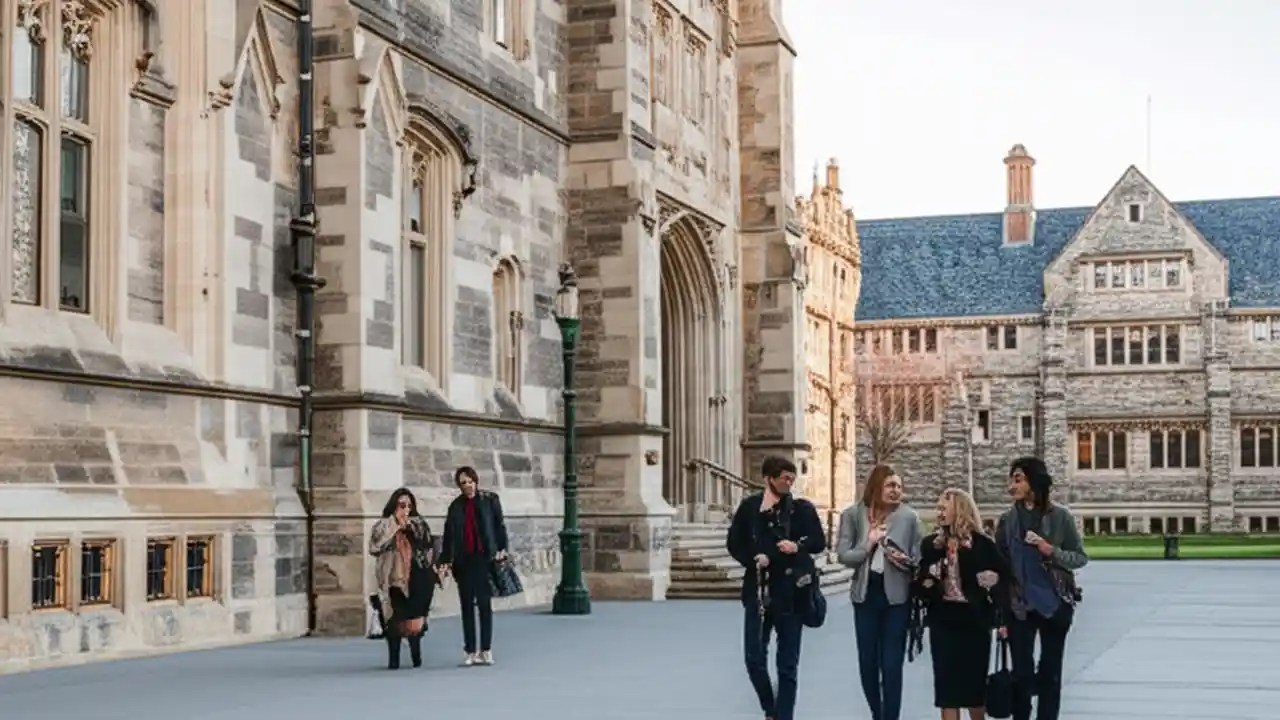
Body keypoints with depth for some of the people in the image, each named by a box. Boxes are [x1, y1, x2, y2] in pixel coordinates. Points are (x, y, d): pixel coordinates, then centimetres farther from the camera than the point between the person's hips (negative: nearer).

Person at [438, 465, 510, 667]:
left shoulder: (490, 499, 3)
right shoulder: (456, 506, 10)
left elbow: (499, 525, 2)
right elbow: (448, 535, 11)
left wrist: (502, 549, -8)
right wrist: (445, 561, 7)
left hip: (485, 558, -3)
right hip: (464, 561, 3)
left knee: (484, 604, -2)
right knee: (467, 606, 4)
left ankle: (486, 650, 3)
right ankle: (470, 651, 7)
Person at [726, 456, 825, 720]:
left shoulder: (802, 508, 0)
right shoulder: (749, 506, 2)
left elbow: (819, 542, 4)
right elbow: (734, 543, 6)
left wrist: (799, 545, -16)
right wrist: (753, 559, -13)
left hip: (791, 591, -1)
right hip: (758, 591, 1)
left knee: (788, 664, 2)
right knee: (754, 658, 2)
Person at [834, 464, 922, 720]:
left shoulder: (909, 517, -3)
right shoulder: (853, 515, -1)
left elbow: (918, 560, 0)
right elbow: (843, 556, -6)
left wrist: (905, 561, -21)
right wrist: (869, 544, -18)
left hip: (896, 596, -2)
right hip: (866, 595, 2)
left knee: (892, 665, -2)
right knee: (867, 663, 11)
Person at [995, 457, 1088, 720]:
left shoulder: (1060, 516, -5)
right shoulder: (1007, 520, 0)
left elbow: (1081, 557, 0)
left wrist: (1051, 551, -19)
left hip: (1055, 605, -1)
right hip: (1019, 608, 1)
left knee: (1050, 673, 8)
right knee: (1021, 674, 2)